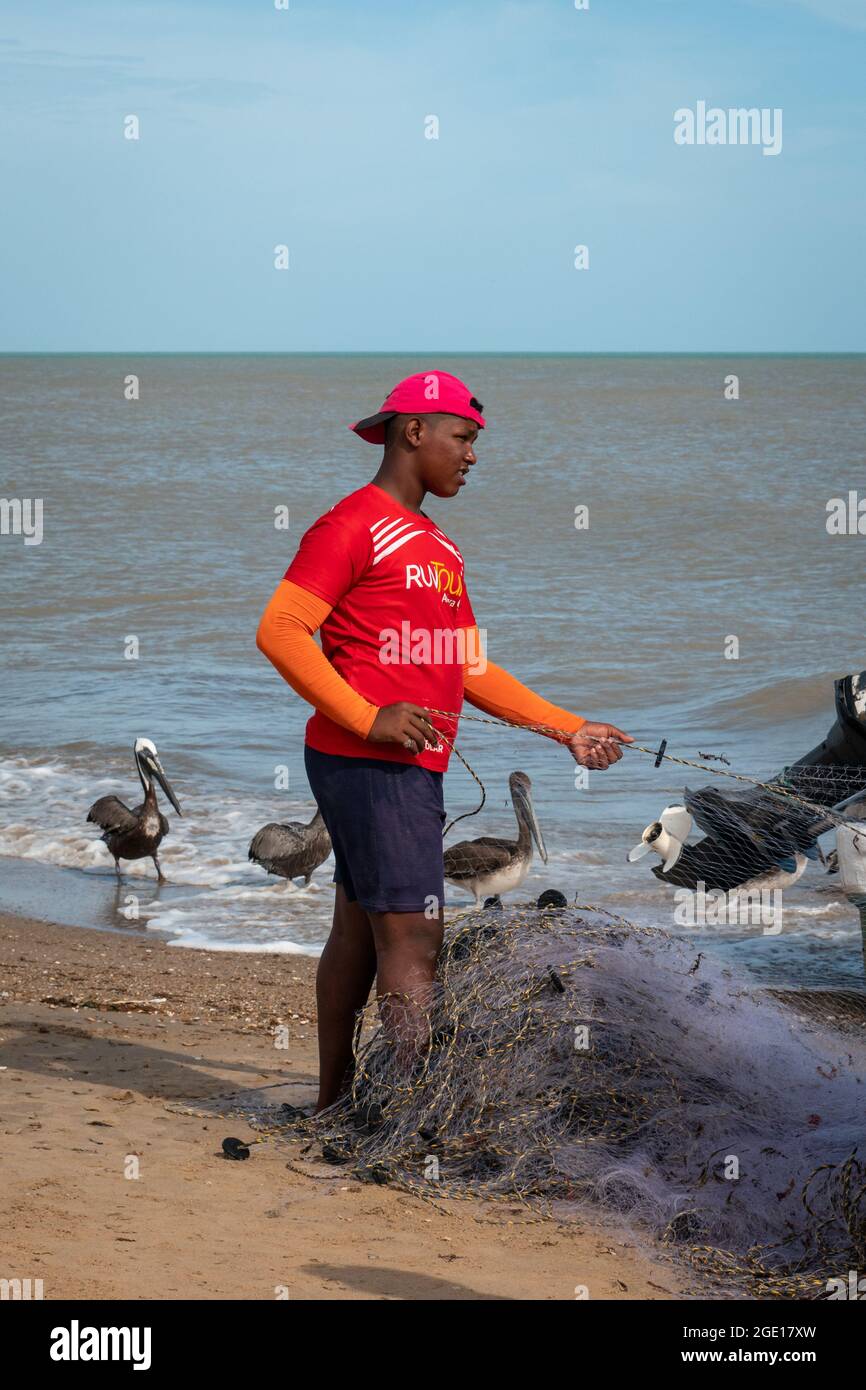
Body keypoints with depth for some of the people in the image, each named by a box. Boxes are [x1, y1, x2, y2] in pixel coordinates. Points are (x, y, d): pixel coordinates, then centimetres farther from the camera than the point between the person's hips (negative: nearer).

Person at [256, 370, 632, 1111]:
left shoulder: (436, 544, 21)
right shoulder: (352, 525, -8)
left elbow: (470, 669, 23)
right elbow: (280, 631, -16)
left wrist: (568, 728, 18)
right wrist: (369, 718, -21)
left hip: (413, 770, 9)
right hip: (370, 766, -9)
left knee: (358, 936, 14)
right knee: (412, 939, -13)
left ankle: (334, 1109, 22)